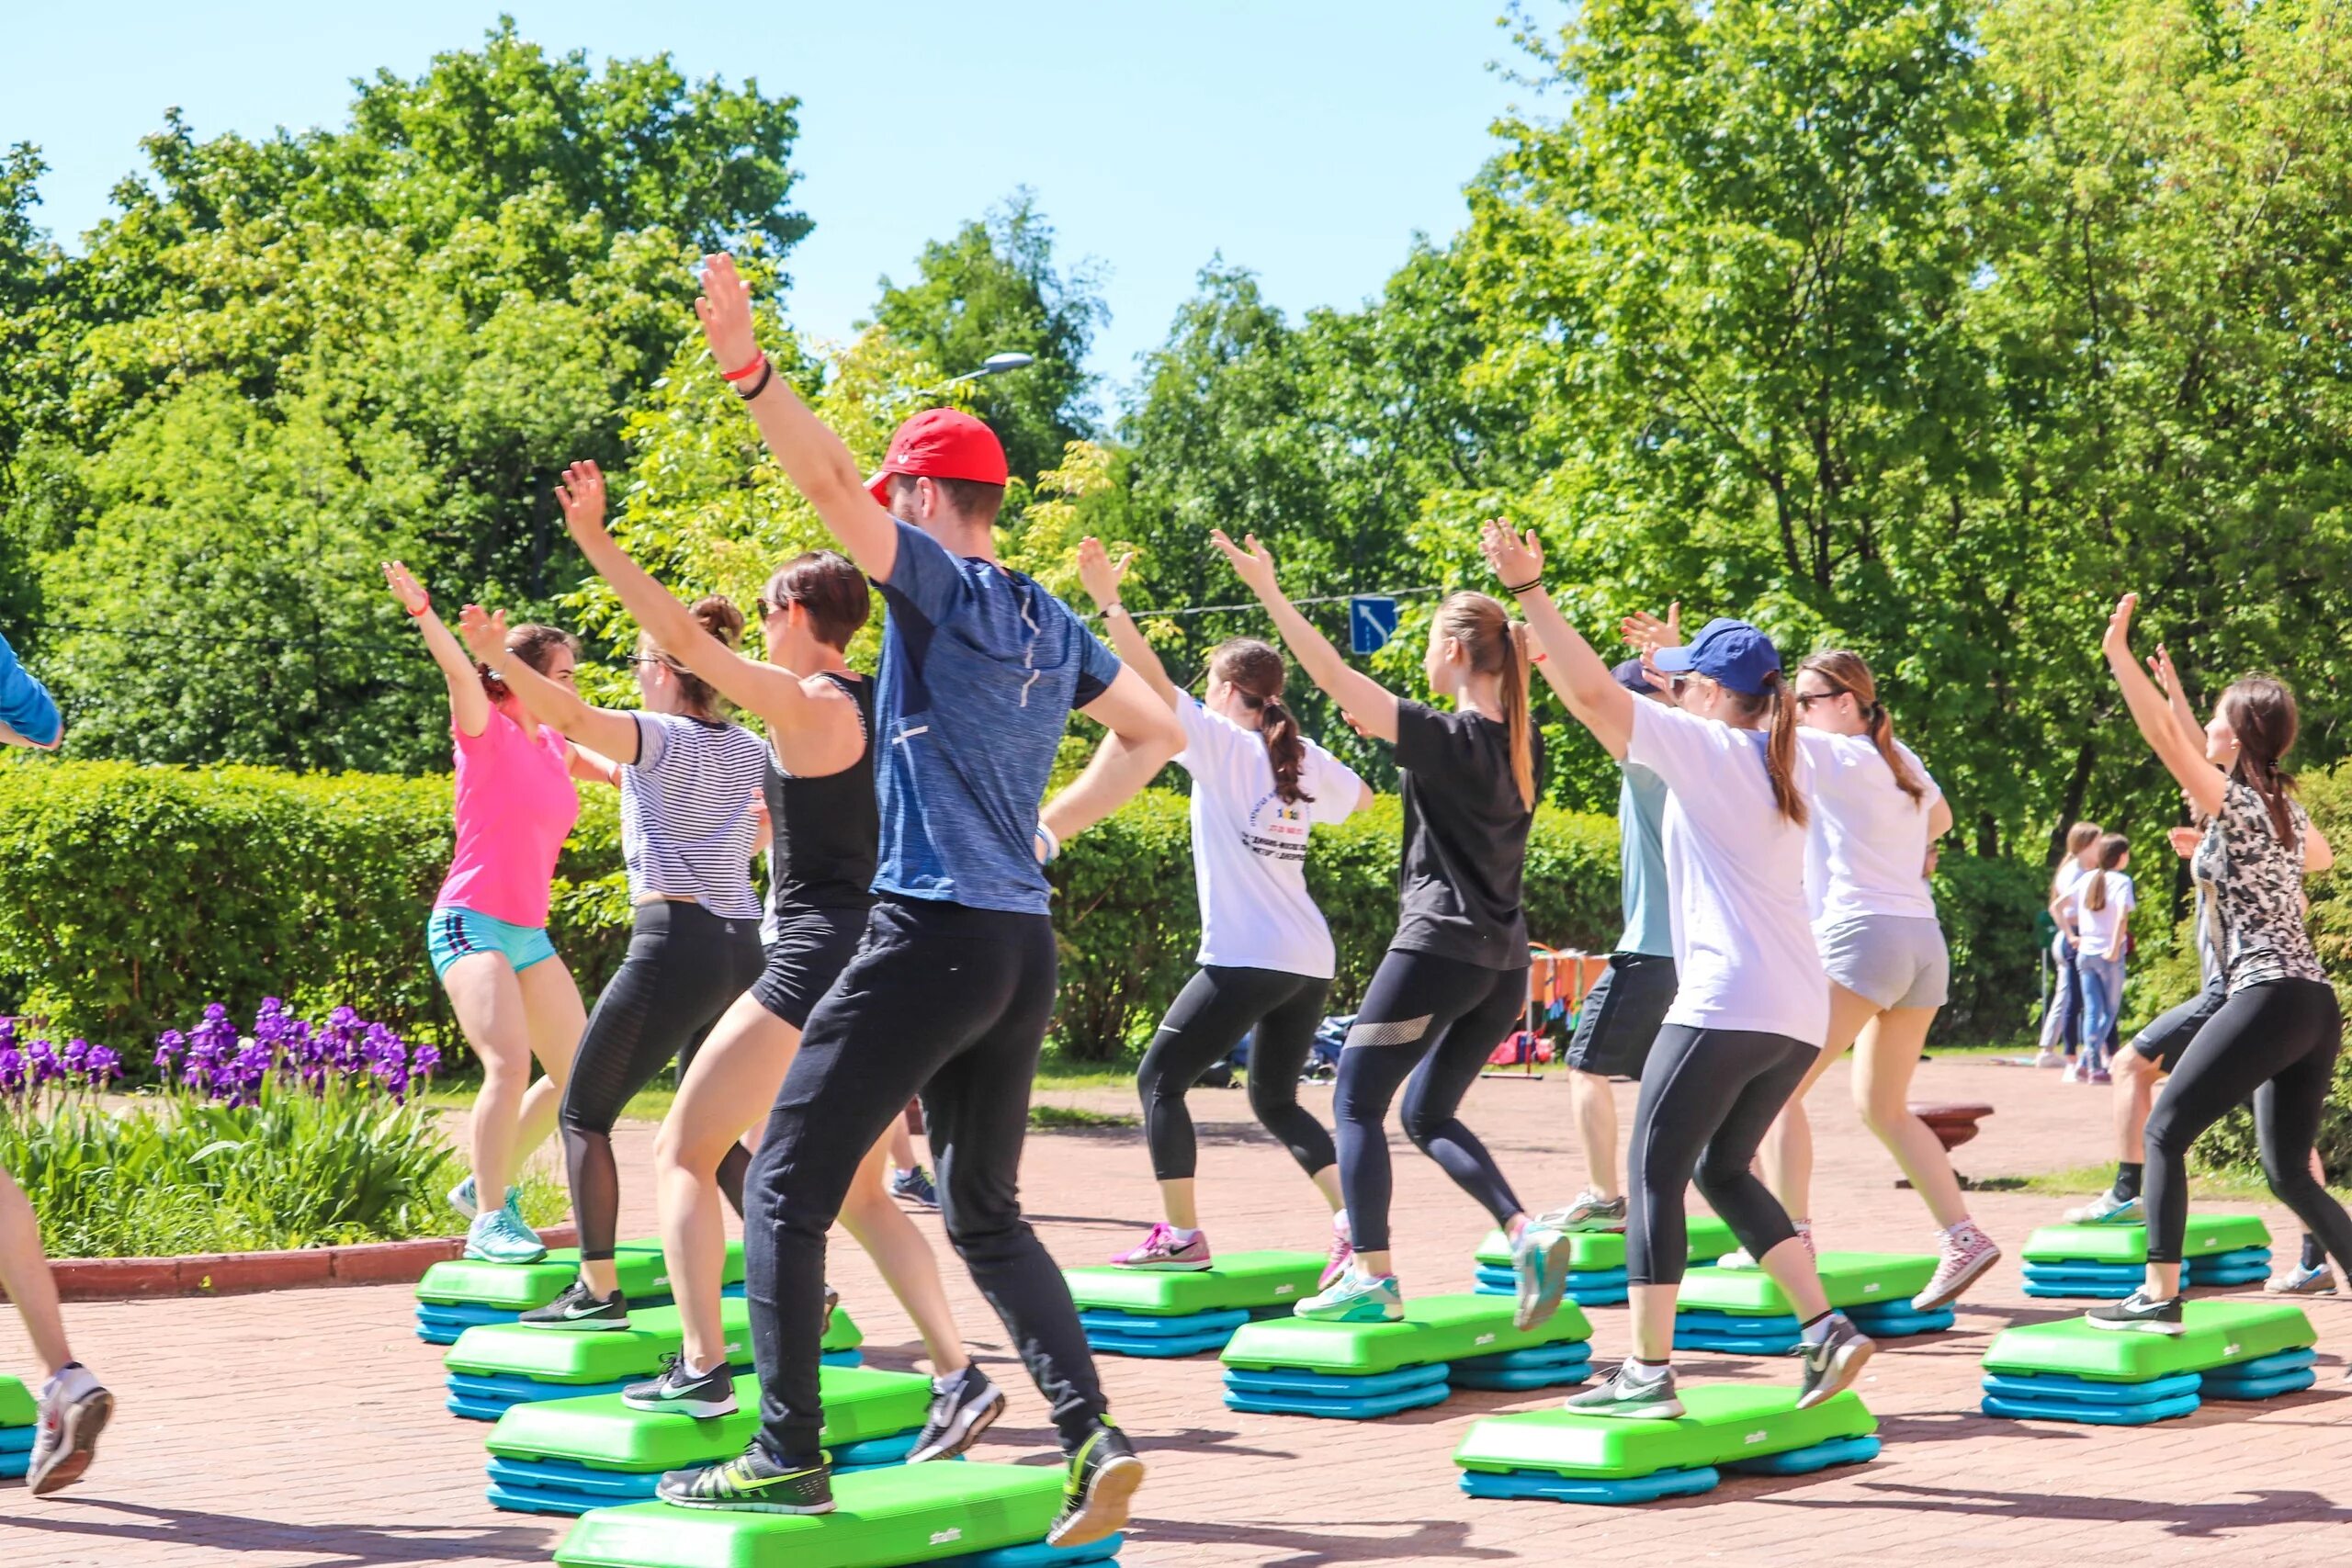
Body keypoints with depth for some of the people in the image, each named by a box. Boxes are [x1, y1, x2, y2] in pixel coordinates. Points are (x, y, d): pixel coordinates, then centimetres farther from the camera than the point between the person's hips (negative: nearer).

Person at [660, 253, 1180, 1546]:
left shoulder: (944, 586, -7)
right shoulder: (1051, 624, 15)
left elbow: (833, 486, -22)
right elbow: (1157, 735, 27)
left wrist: (748, 370, -30)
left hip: (929, 937, -8)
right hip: (1022, 949, 8)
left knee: (785, 1186, 1)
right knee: (984, 1209, 17)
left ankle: (789, 1456, 0)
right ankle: (1092, 1437, 4)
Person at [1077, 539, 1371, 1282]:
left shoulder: (1223, 745, -7)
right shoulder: (1305, 760, 11)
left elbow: (1155, 683, -17)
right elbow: (1361, 795, 31)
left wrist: (1109, 601, -16)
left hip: (1246, 960, -7)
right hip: (1310, 961, 7)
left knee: (1160, 1080, 4)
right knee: (1274, 1099, 18)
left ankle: (1180, 1236, 0)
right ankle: (1354, 1224, 3)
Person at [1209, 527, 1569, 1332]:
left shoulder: (1447, 737, -13)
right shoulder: (1520, 743, 7)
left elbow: (1340, 681, -18)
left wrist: (1271, 594, -15)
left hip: (1440, 947, -8)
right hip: (1505, 958, 8)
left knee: (1356, 1103, 3)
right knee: (1429, 1113, 18)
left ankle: (1372, 1279, -3)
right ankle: (1528, 1233, -2)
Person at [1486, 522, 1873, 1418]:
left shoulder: (1704, 746, -5)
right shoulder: (1786, 760, 16)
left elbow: (1592, 692, -13)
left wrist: (1530, 591, -9)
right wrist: (1686, 660, 46)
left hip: (1726, 1001, -8)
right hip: (1801, 1012, 8)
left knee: (1653, 1173, -1)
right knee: (1723, 1170, 19)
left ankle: (1648, 1371, -4)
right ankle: (1825, 1330, 8)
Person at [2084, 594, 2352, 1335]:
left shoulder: (2234, 800, -6)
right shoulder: (2286, 809, 18)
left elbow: (2167, 740, -18)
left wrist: (2119, 656, -18)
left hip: (2269, 998, -9)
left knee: (2165, 1131, -4)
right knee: (2290, 1172, 13)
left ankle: (2160, 1295, -10)